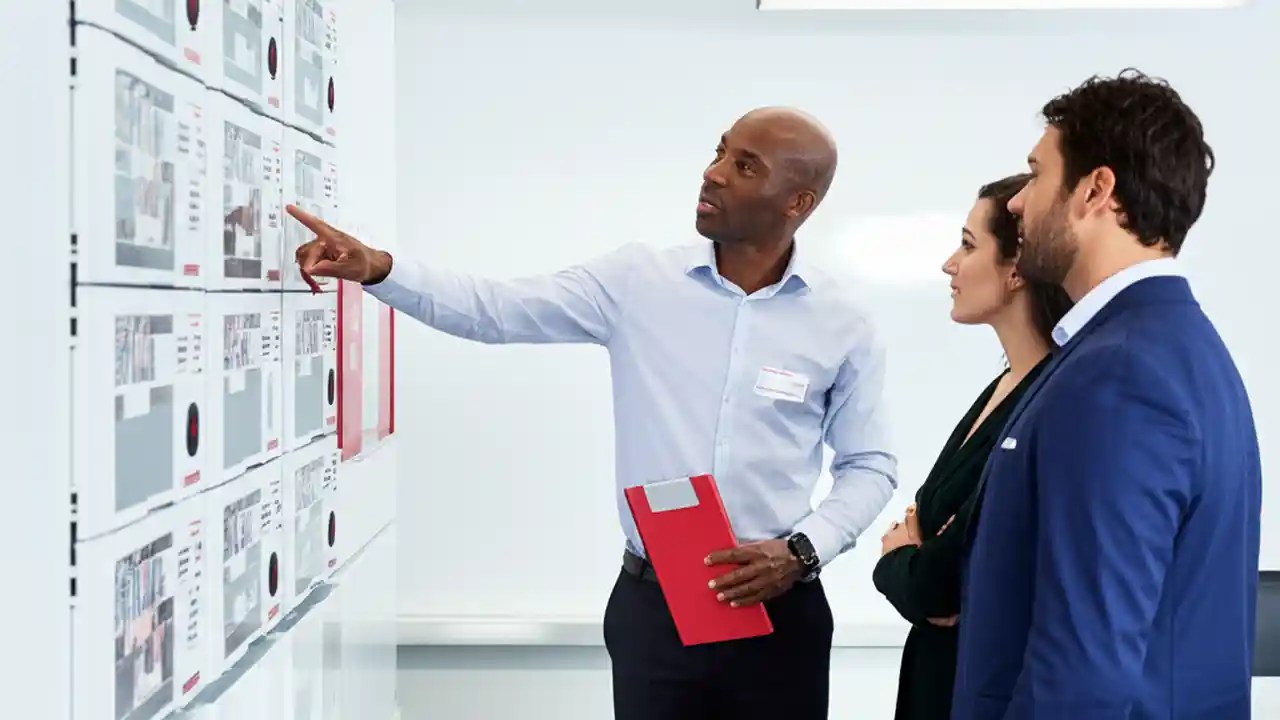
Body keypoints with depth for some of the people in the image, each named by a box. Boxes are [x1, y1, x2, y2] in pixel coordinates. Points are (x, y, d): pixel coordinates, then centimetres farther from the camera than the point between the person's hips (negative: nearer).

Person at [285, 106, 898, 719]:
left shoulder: (841, 323, -2)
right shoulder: (638, 280, -2)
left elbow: (869, 465, 6)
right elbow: (494, 310, -5)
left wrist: (802, 551, -10)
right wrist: (376, 268, -18)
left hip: (776, 609, 0)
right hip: (650, 602, 1)